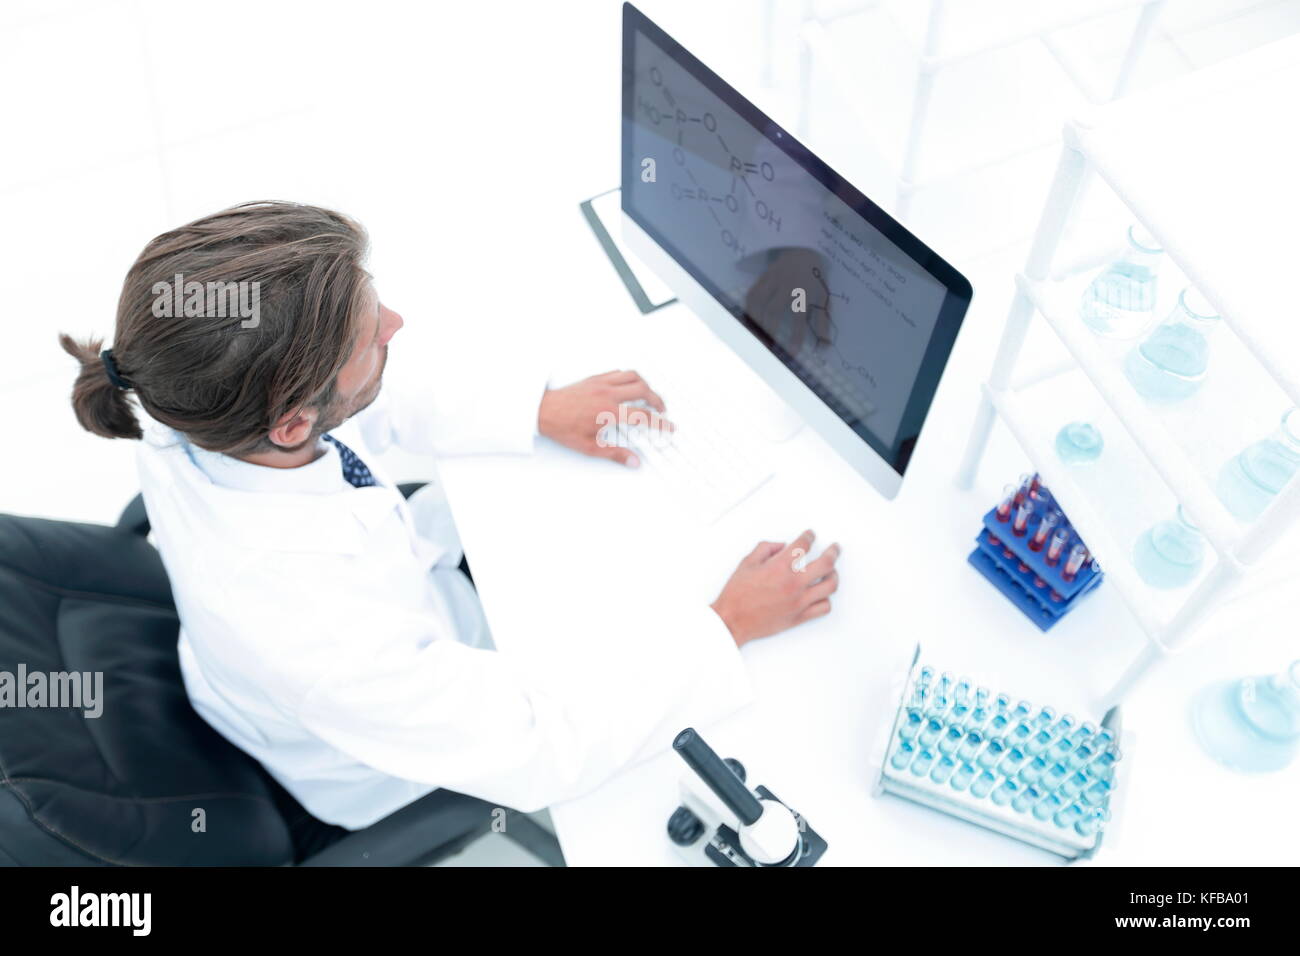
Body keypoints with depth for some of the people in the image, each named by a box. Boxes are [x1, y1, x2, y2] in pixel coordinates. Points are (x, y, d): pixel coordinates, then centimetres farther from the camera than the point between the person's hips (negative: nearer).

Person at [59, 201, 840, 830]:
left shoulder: (197, 418, -28)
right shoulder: (309, 631, -48)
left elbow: (389, 409, -8)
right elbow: (540, 753, -36)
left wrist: (541, 410, -12)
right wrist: (728, 627, -30)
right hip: (382, 773, -5)